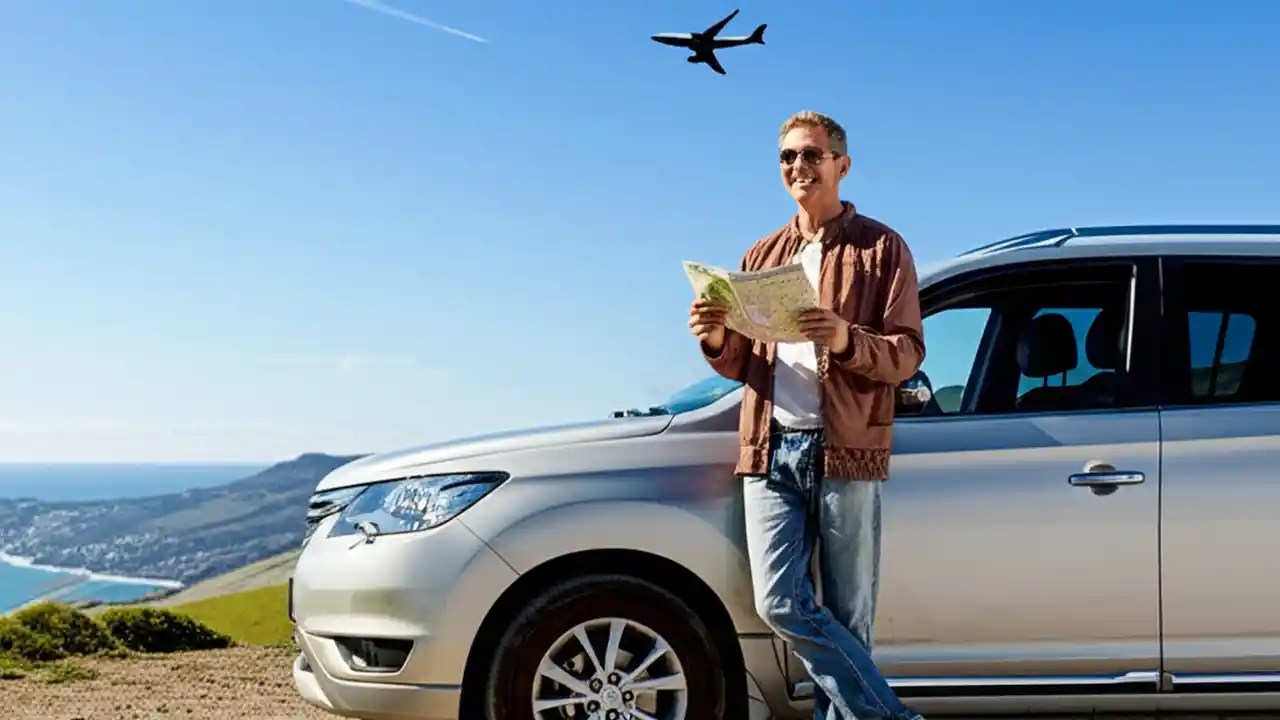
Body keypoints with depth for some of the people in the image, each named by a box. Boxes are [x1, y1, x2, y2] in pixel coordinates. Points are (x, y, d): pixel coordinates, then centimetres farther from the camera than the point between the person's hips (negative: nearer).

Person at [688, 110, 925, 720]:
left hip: (845, 451, -4)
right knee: (780, 604, -6)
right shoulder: (763, 255, 19)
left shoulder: (880, 248, 5)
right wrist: (718, 342, -3)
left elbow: (907, 354, -3)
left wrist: (847, 341, -23)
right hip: (769, 449, 4)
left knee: (847, 619, 0)